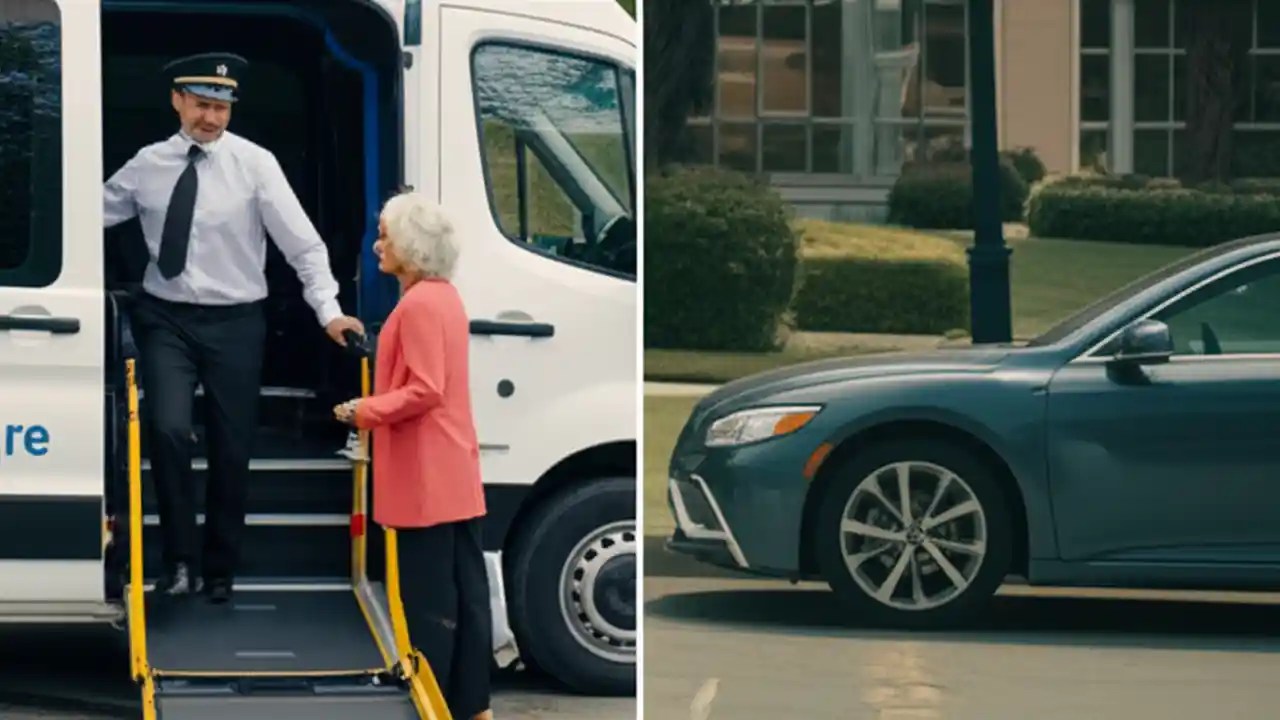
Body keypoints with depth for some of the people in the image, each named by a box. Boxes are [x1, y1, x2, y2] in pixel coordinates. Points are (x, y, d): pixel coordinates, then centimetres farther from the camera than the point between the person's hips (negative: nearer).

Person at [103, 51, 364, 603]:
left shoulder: (254, 164, -7)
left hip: (234, 323, -1)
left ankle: (219, 569, 25)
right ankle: (179, 558, -4)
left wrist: (328, 309, -16)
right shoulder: (146, 165, 1)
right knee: (169, 429, -20)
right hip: (166, 318, 1)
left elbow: (302, 242, -8)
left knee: (232, 449, 7)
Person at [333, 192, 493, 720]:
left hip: (427, 475, -10)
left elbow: (424, 391, -21)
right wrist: (375, 405, 14)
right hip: (454, 470, 10)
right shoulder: (445, 297, 14)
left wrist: (365, 411, -12)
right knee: (465, 589, 10)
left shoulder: (418, 304, -17)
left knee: (427, 598, -3)